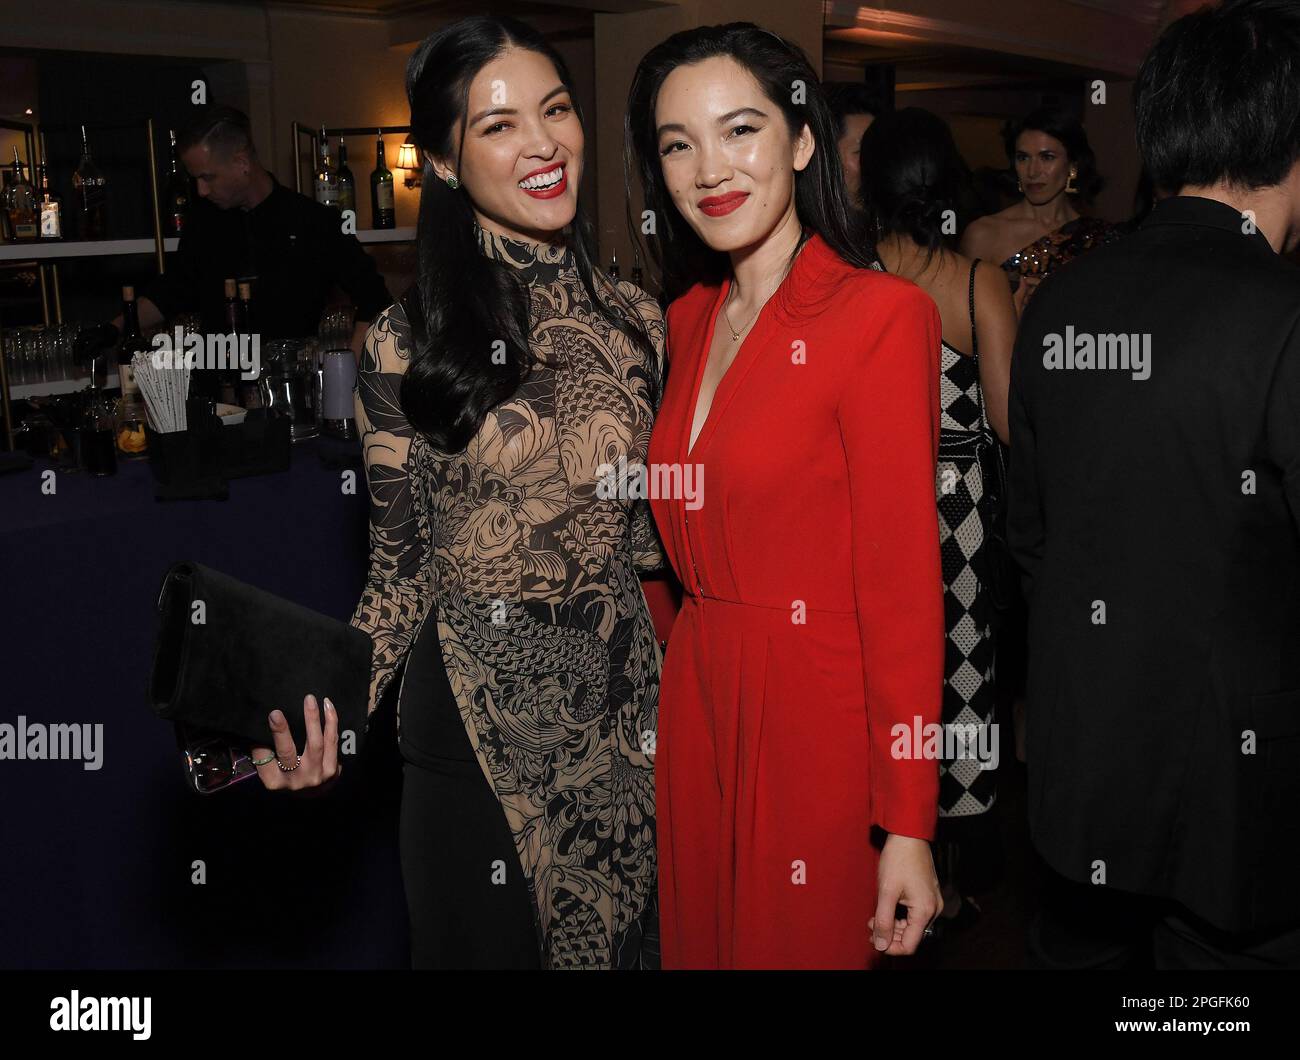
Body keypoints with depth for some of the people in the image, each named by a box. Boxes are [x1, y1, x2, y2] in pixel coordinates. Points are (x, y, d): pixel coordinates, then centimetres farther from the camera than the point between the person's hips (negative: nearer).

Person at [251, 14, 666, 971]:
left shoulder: (636, 323, 1)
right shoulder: (408, 344, -10)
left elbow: (652, 537, 10)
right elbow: (401, 568, -5)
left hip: (626, 715, 3)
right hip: (475, 724, -3)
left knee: (630, 937, 19)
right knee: (486, 941, 15)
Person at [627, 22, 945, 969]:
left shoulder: (881, 315, -15)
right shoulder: (692, 318, 8)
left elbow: (903, 586, -17)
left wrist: (908, 826, -16)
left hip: (818, 722, -6)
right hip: (695, 706, 7)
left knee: (806, 946, 11)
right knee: (702, 943, 19)